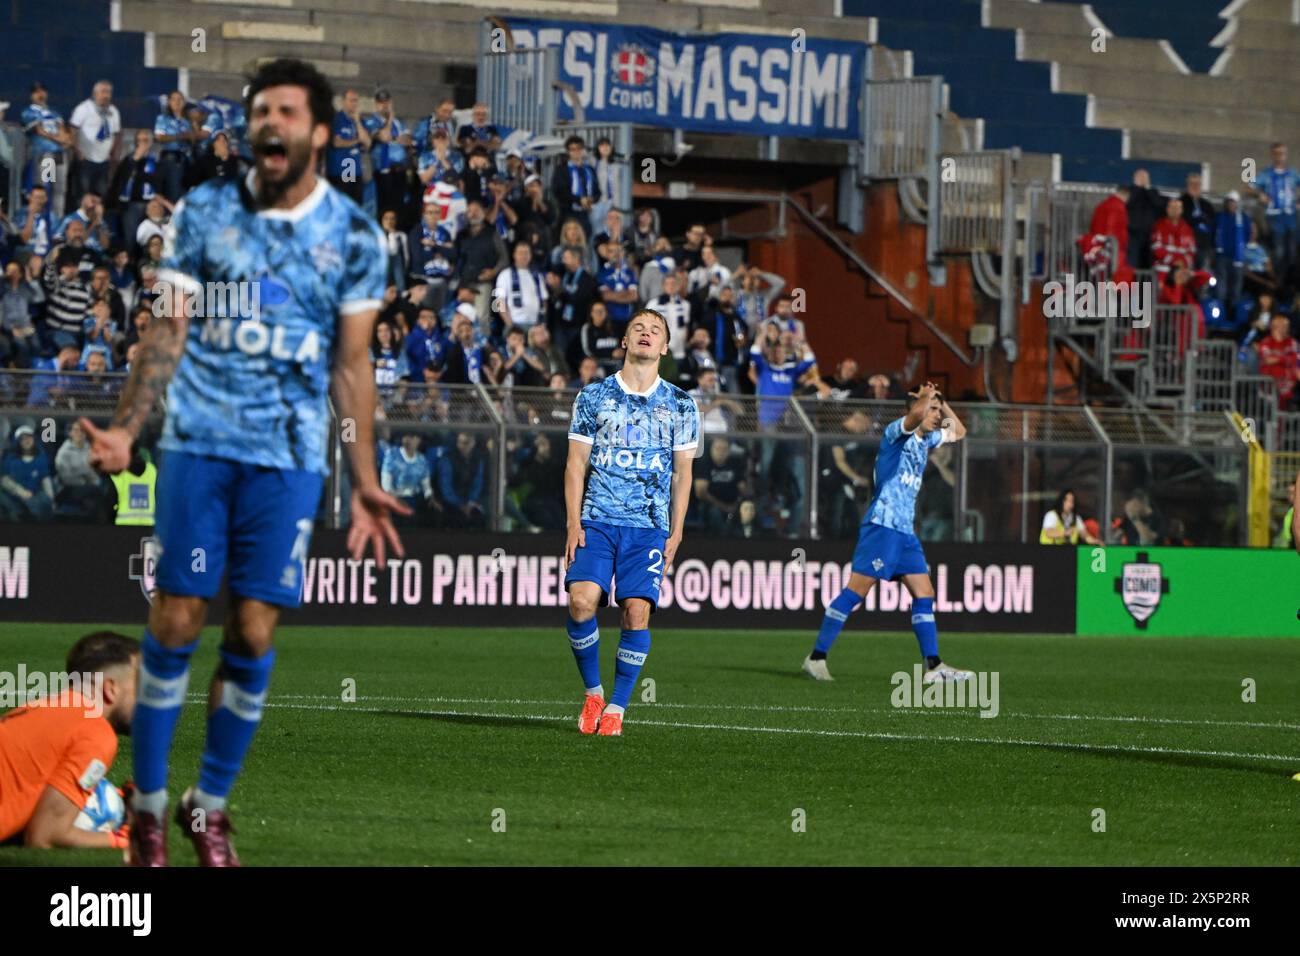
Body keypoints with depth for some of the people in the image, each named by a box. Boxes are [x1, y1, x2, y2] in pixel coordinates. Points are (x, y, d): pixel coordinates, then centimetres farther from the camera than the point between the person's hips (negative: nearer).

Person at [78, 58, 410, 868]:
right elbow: (168, 332, 6)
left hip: (290, 456, 0)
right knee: (177, 619, -4)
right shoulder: (205, 212, 3)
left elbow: (352, 365, 7)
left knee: (253, 633, -3)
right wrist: (125, 430, -5)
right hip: (199, 441, 0)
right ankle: (149, 804, 6)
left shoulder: (354, 234, 3)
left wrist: (365, 481, 3)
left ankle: (212, 805, 12)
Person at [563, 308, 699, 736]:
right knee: (581, 601, -18)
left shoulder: (680, 405, 9)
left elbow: (682, 473, 11)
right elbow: (576, 463, 7)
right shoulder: (593, 396, 7)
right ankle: (593, 692, 2)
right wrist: (573, 524, -2)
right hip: (596, 520, 0)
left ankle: (616, 707, -1)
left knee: (637, 611, -12)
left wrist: (675, 533, 4)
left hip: (650, 526, 0)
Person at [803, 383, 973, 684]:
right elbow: (916, 415, -30)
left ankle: (934, 668, 3)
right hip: (882, 524, -9)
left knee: (924, 595, 3)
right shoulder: (897, 431, -6)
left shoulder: (925, 440, 19)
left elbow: (958, 432, 35)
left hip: (905, 530, 9)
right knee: (855, 591, -11)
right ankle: (816, 657, -7)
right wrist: (928, 395, -16)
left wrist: (942, 403, 22)